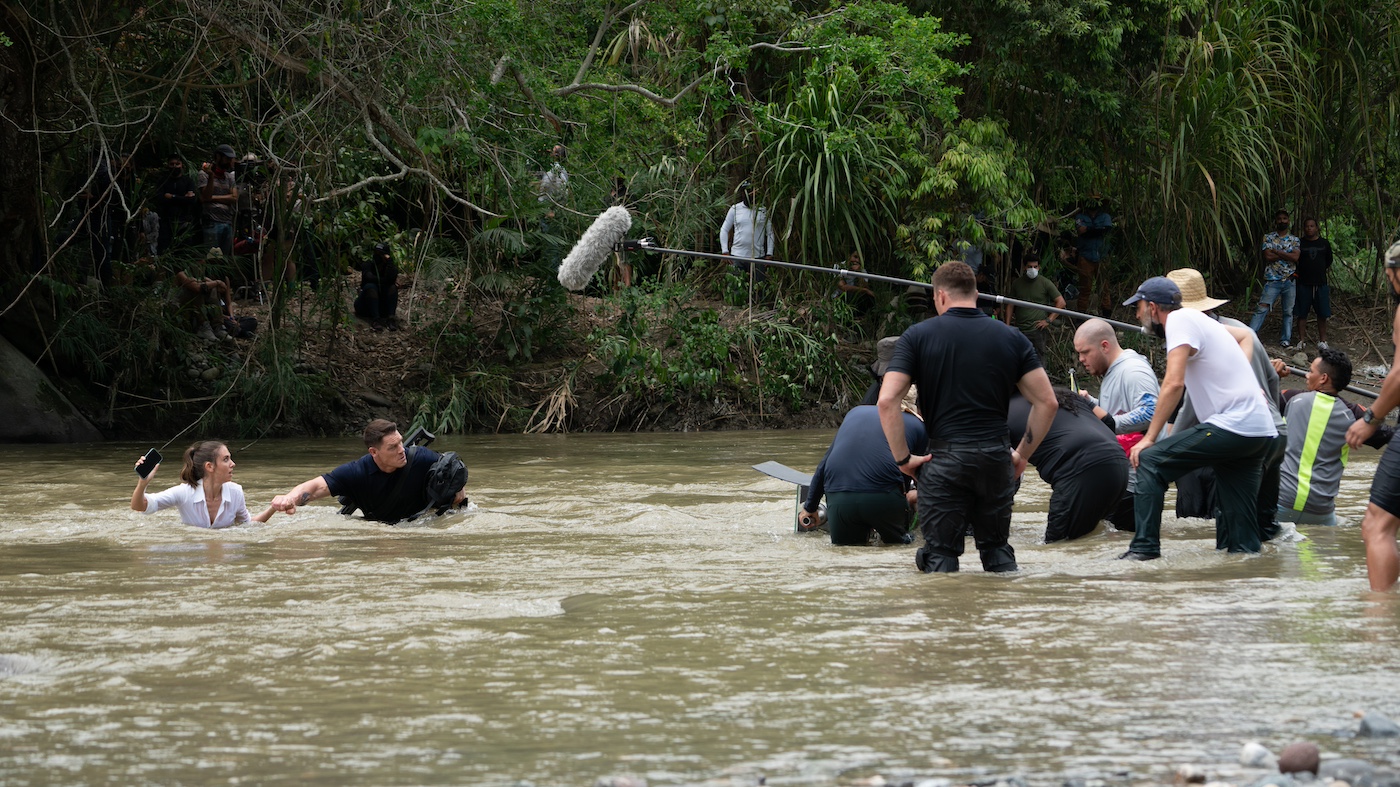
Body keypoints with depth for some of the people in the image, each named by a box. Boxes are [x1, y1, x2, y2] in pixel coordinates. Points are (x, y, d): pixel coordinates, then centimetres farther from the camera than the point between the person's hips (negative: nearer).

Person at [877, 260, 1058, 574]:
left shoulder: (918, 336, 0)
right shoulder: (1011, 338, 7)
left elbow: (887, 401, -10)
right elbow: (1047, 402, 4)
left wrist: (903, 458, -3)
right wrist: (1022, 454, 12)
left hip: (944, 458, -3)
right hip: (996, 457, 3)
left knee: (941, 552, 4)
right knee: (996, 547, 16)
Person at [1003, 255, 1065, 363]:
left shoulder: (1045, 283, -1)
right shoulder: (1017, 283, 10)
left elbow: (1061, 302, -1)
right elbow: (1010, 305, 15)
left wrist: (1048, 320, -8)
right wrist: (1007, 325, 6)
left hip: (1037, 329, -4)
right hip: (1019, 329, 4)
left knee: (1038, 358, -6)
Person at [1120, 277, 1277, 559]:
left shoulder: (1180, 320, -6)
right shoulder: (1200, 320, 21)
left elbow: (1174, 383, -18)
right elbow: (1244, 335, 41)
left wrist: (1149, 438, -14)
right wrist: (1239, 377, 23)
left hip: (1230, 426, -9)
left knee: (1149, 460, -9)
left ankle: (1145, 547, -13)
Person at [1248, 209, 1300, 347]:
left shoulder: (1294, 240, 9)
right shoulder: (1268, 238, 4)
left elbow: (1295, 258, -7)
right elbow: (1268, 256, -10)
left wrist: (1276, 251, -10)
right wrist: (1286, 255, -8)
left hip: (1289, 280, 3)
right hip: (1272, 280, -3)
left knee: (1288, 311, 7)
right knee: (1262, 309, -13)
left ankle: (1286, 340, 14)